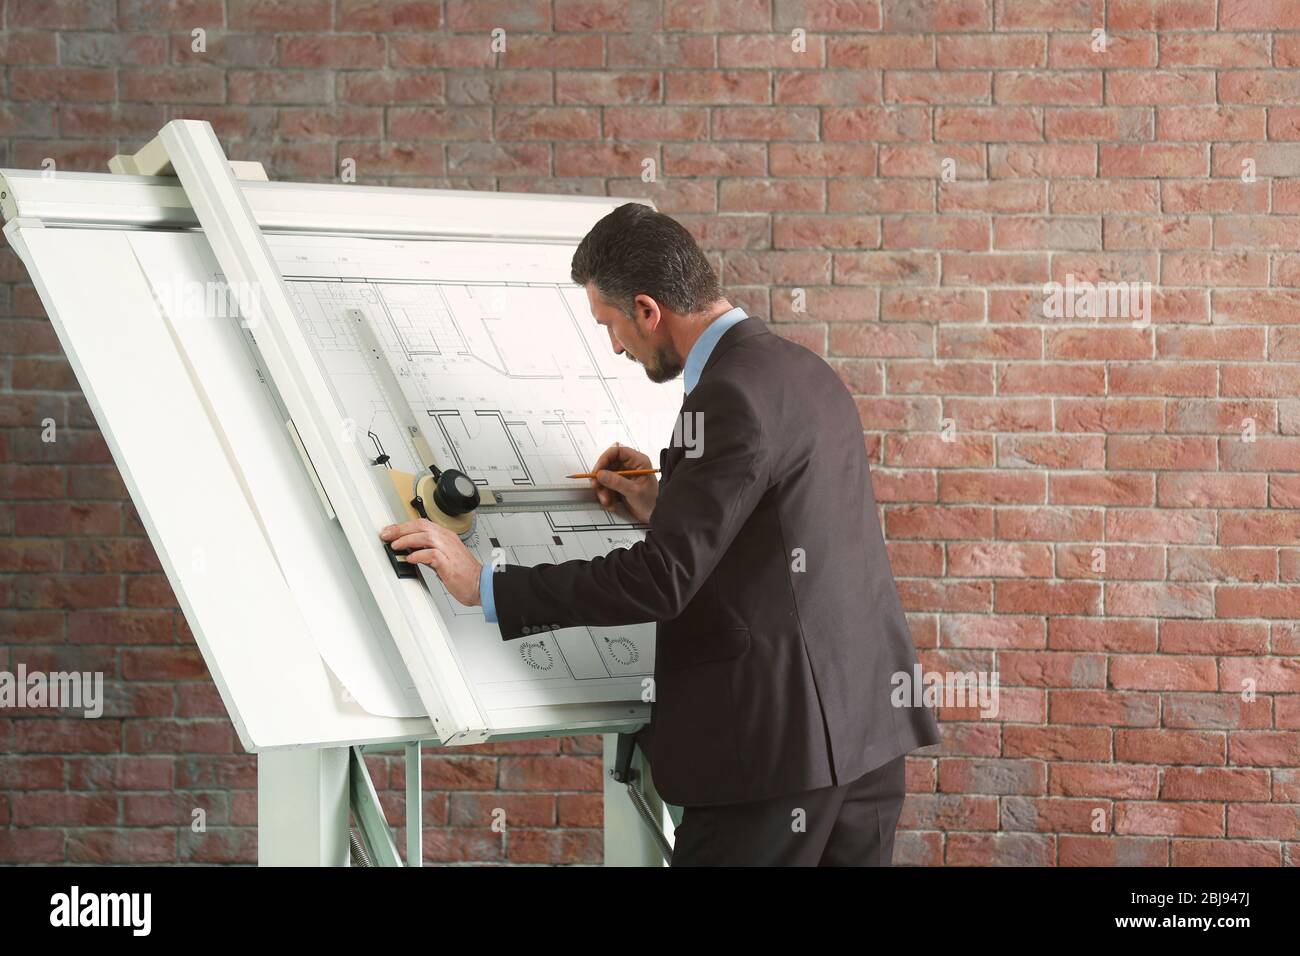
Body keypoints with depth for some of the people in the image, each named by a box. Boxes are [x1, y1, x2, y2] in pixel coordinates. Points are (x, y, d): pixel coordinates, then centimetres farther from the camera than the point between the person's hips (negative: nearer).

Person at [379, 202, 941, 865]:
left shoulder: (731, 395, -16)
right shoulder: (805, 370, 14)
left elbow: (662, 580, -20)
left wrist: (484, 585, -16)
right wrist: (670, 506, 19)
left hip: (781, 740, -9)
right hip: (867, 727, 9)